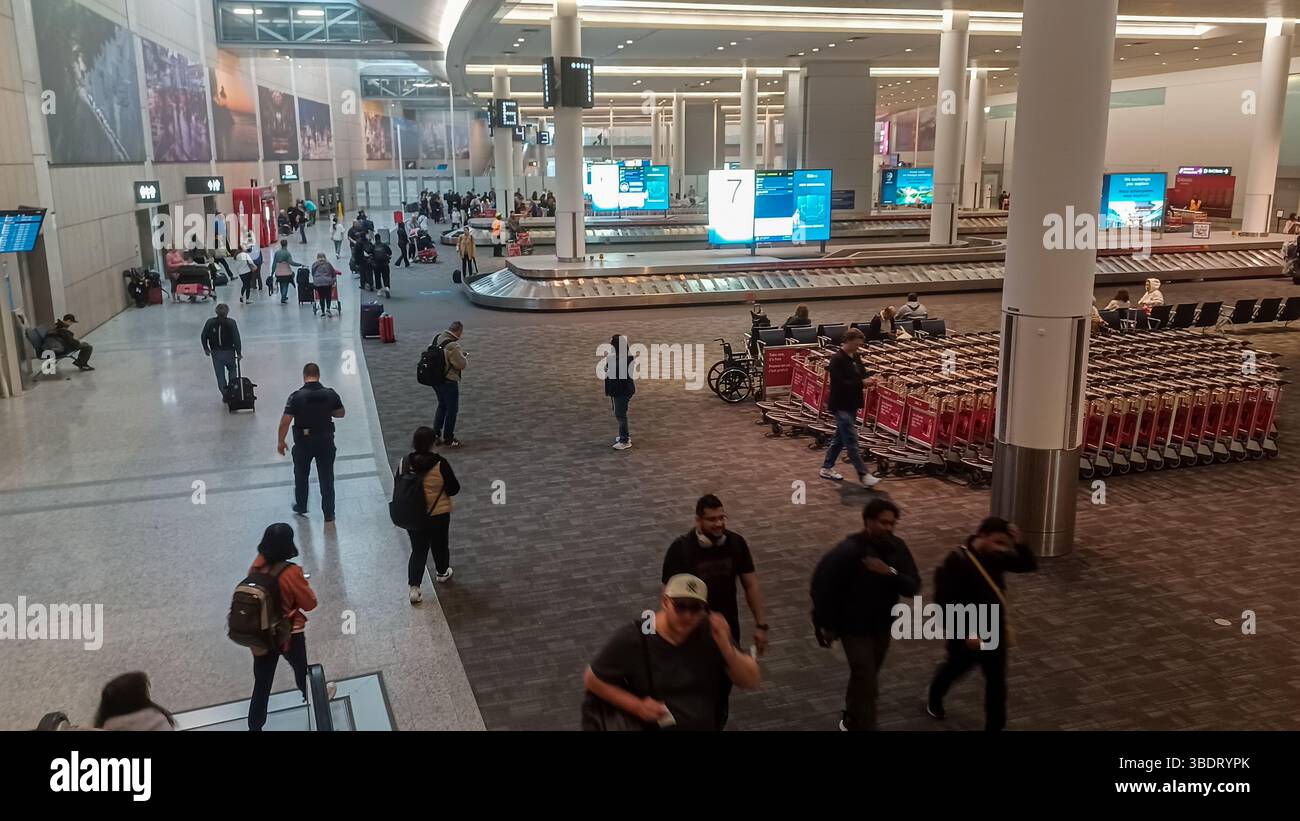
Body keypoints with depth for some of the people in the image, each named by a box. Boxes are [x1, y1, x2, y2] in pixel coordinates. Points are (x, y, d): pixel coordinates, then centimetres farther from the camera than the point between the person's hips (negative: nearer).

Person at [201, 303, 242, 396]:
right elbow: (236, 339, -16)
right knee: (232, 370, 23)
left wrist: (206, 348, 15)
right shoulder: (231, 323, -16)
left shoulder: (210, 322, -9)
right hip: (229, 351, -1)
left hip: (215, 353, 1)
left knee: (220, 374, 11)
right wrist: (239, 353, -5)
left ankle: (225, 394, 14)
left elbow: (203, 336, -1)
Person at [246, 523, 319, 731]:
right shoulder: (291, 573, -26)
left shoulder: (256, 567, -10)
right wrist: (304, 583, 1)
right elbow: (310, 604, -16)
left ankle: (255, 726, 22)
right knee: (301, 669, 25)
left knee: (262, 683, 14)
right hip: (290, 635, -3)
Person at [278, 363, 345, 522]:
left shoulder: (296, 396, -16)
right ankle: (329, 514, 16)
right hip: (325, 441, 1)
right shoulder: (330, 394, -9)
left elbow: (285, 421, -15)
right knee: (327, 478, 11)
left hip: (303, 442, -1)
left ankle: (301, 507, 38)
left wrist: (281, 442, -2)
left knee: (301, 475, 22)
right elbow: (341, 413, 6)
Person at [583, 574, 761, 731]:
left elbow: (751, 681, -11)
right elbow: (592, 679, -7)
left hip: (706, 725, 3)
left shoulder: (711, 633, -14)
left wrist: (726, 647, -29)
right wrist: (637, 706, -17)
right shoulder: (632, 639, -19)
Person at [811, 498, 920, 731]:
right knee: (866, 682, -6)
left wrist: (890, 572, -29)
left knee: (865, 677, 23)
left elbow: (913, 587, -10)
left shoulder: (897, 547, -8)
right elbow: (822, 586, -18)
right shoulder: (848, 551, -25)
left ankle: (850, 721, 46)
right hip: (854, 627, -6)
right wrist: (826, 625, -12)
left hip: (883, 626, 6)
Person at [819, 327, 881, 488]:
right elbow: (840, 383, -23)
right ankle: (864, 475, -9)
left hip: (852, 404, 9)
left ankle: (827, 468, 27)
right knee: (851, 441, -8)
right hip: (841, 405, -9)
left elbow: (862, 373, 17)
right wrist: (861, 383, -26)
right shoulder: (837, 360, -16)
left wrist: (869, 378, -5)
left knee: (840, 438, 16)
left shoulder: (854, 357, 9)